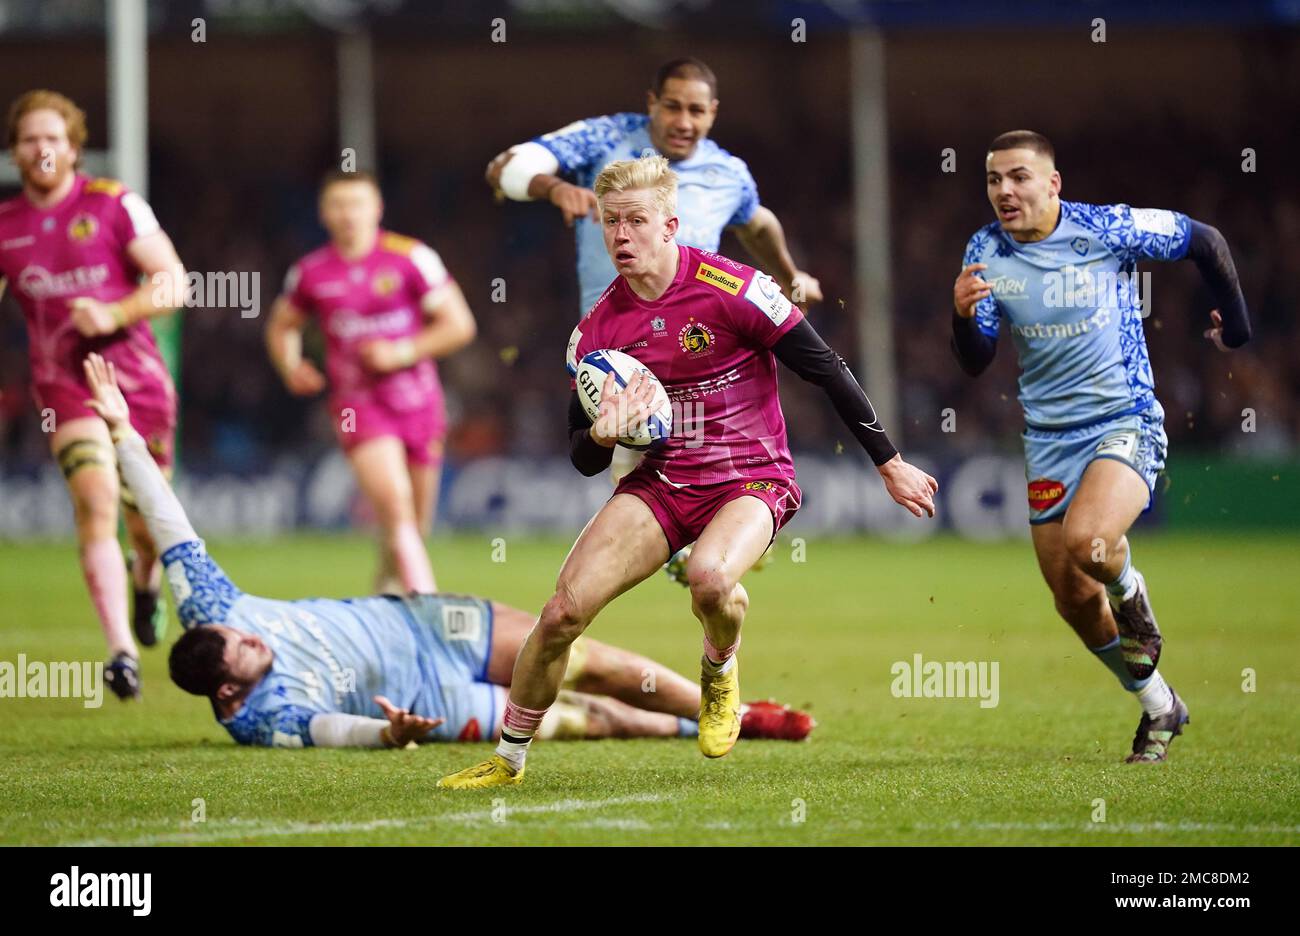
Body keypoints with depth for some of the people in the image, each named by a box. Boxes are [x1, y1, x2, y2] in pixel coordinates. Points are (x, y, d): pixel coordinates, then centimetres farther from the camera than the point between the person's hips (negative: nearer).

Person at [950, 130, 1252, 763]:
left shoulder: (1109, 229, -12)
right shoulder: (986, 252, -2)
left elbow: (1205, 242, 2)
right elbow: (975, 364, -2)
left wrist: (1235, 326, 10)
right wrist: (963, 315, -23)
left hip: (1125, 424, -4)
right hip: (1049, 441, 4)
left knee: (1087, 543, -31)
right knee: (1074, 603, 4)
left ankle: (1130, 594, 5)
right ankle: (1159, 707, 25)